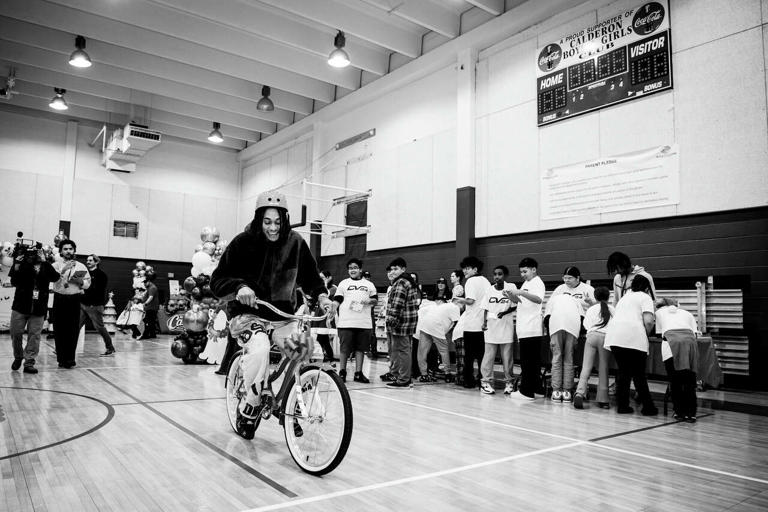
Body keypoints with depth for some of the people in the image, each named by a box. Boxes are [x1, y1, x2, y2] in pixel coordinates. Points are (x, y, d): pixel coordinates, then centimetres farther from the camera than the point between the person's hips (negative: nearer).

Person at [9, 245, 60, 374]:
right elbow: (14, 282, -9)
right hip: (20, 306, 1)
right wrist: (17, 265, -20)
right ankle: (18, 357, 31)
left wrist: (44, 262, -22)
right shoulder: (21, 266, 1)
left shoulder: (45, 267, 0)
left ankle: (29, 363, 8)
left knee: (34, 335, 1)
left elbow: (55, 278, -17)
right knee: (16, 333, 7)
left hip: (38, 309, -1)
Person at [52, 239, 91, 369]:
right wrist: (63, 270, -24)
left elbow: (88, 283, 8)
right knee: (59, 330, 2)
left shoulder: (81, 267, 10)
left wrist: (80, 281, -11)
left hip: (74, 300, 1)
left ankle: (70, 358, 8)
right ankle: (61, 358, 11)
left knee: (73, 330, -1)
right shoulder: (56, 265, 5)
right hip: (59, 299, -1)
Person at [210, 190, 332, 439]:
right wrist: (239, 287, -30)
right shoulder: (244, 242, -12)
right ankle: (249, 408, -9)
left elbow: (310, 276, 6)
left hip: (282, 314, 3)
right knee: (259, 348, -34)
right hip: (248, 312, -3)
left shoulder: (295, 242, -5)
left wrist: (321, 295, -14)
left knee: (306, 349, -21)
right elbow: (218, 280, -9)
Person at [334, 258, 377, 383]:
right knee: (344, 348, 0)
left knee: (360, 348, 5)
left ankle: (358, 373, 13)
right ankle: (342, 372, 13)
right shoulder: (343, 283, 10)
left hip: (364, 323, 2)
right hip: (346, 322, -2)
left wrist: (369, 300, -7)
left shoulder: (369, 284, 15)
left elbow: (375, 300, 15)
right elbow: (337, 301, 7)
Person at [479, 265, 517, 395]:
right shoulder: (490, 289, 4)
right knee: (489, 355, 1)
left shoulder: (511, 287, -2)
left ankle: (508, 382, 19)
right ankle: (486, 381, 8)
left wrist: (504, 313, -16)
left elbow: (515, 306, -1)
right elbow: (486, 308, 7)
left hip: (506, 326, -1)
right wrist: (484, 322, -6)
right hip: (491, 325, 1)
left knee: (507, 356, 7)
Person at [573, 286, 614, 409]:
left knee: (586, 367, -5)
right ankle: (602, 399, 7)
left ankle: (580, 393, -22)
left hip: (592, 335, 0)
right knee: (603, 368, 6)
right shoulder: (612, 309, 17)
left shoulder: (591, 309, 18)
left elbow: (586, 324, 15)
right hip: (606, 337, 0)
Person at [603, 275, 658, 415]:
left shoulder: (625, 296, 30)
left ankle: (622, 406, 13)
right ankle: (648, 407, 11)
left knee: (623, 372, 13)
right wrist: (647, 333, 13)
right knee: (639, 374, 4)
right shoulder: (645, 297, 9)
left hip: (614, 337, 5)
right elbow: (648, 321, -6)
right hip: (634, 337, -5)